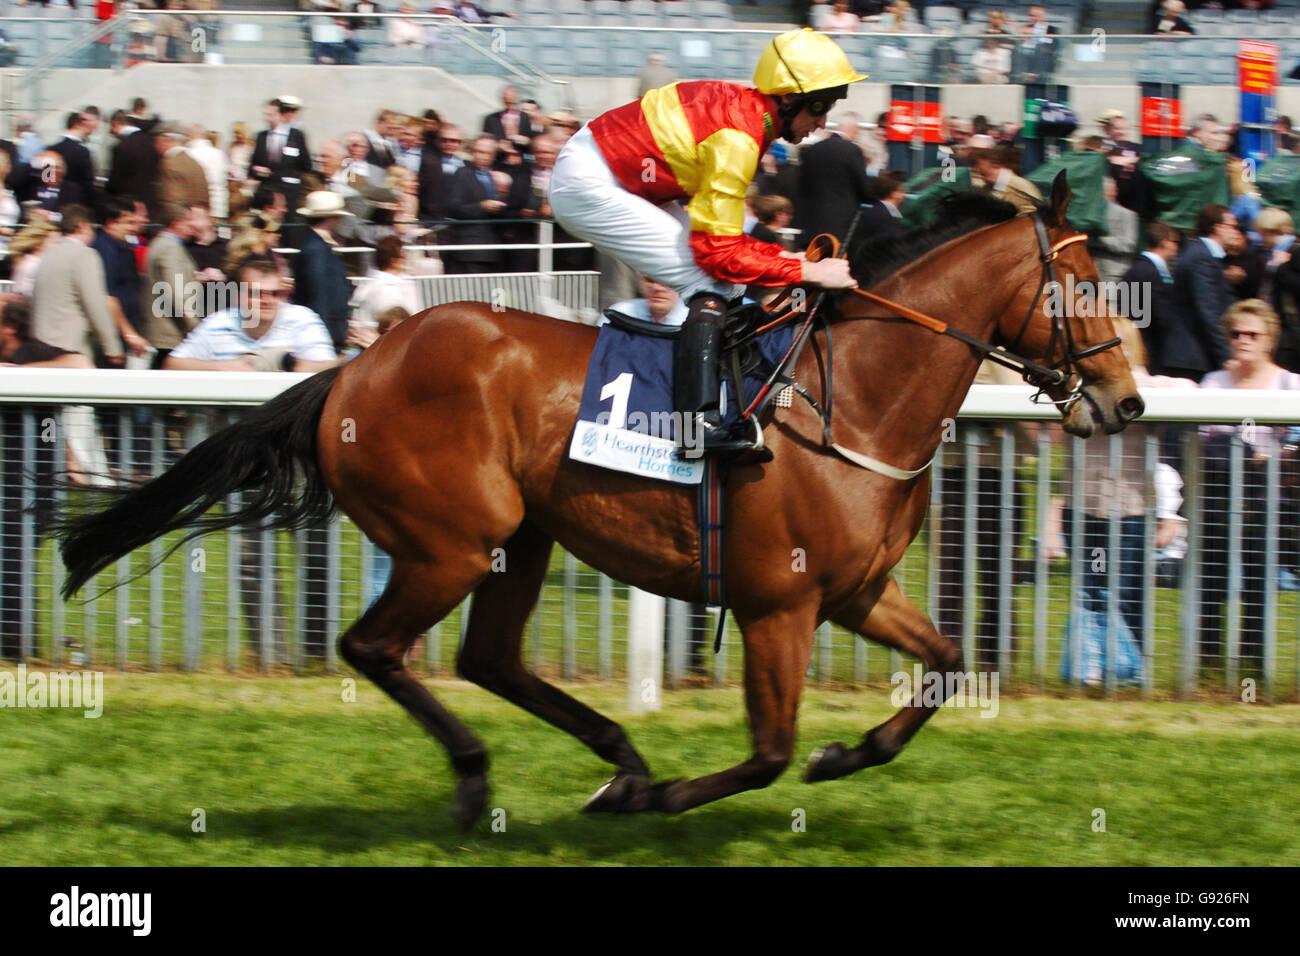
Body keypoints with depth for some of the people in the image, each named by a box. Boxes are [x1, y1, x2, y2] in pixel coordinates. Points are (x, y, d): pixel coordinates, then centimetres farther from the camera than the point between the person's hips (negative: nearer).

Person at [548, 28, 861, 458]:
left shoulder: (740, 109, 7)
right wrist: (807, 272, -17)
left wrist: (788, 258, 4)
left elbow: (720, 231, 14)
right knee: (710, 280, -15)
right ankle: (699, 423, -24)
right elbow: (718, 253, -22)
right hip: (588, 187, -11)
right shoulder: (738, 136, -23)